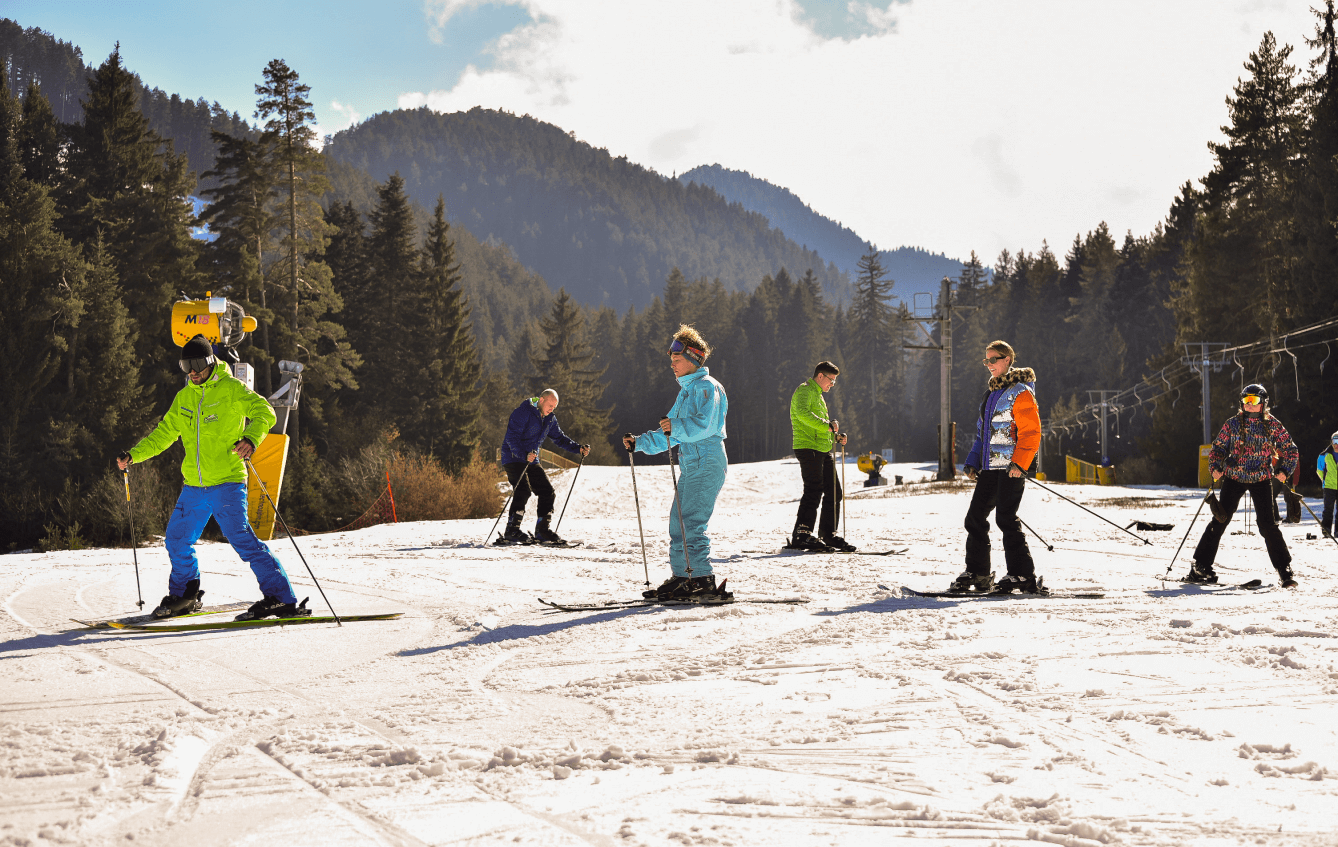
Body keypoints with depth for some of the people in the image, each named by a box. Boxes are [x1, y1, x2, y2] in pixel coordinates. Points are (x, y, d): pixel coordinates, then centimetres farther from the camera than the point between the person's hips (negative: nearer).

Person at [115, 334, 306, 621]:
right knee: (177, 541, 13)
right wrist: (133, 455, 14)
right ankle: (184, 595, 37)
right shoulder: (184, 397, 15)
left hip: (227, 482, -7)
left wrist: (250, 438, -36)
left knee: (242, 539, -18)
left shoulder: (231, 388, -5)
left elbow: (264, 412, -17)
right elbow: (164, 433, 24)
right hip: (194, 486, 7)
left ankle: (283, 600, -18)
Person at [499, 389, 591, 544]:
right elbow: (512, 437, -23)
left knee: (548, 492, 2)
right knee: (523, 491, -23)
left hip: (532, 461, 8)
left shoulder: (550, 419, 10)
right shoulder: (523, 413, -16)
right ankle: (512, 531, -19)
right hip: (513, 458, -8)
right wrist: (524, 455, -37)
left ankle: (543, 530, 9)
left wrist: (578, 448, 1)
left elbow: (559, 438, 16)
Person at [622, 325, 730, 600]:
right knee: (678, 522, 8)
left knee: (691, 523, -15)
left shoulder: (706, 387, -7)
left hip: (707, 463, -10)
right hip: (690, 464, 10)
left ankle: (704, 581, -15)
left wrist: (677, 426, -35)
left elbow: (703, 424, -23)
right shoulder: (686, 390, 22)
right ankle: (681, 576, 13)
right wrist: (640, 443, 20)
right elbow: (669, 434, 27)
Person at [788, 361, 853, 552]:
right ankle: (802, 535, -13)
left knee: (833, 492, 9)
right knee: (814, 491, -14)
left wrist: (836, 436, 13)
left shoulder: (818, 396, 26)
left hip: (823, 450, 10)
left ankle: (829, 535, 15)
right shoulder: (804, 391, -5)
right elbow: (803, 414, -26)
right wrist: (827, 425, -26)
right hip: (808, 448, -10)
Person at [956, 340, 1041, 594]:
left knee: (1006, 519, -12)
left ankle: (1022, 575, -8)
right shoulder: (991, 394, 21)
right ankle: (977, 574, 16)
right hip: (990, 468, 9)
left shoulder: (1020, 392, -7)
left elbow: (1031, 431, -13)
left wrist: (1019, 462, -22)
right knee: (975, 518, 7)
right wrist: (972, 463, 16)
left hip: (1011, 468, -9)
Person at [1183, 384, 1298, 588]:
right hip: (1234, 477, 1)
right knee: (1219, 521, -3)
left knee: (1268, 525, -7)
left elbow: (1291, 452, 3)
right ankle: (1202, 566, 4)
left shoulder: (1272, 425, -1)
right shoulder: (1233, 423, 2)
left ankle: (1284, 571, 4)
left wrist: (1284, 470, -13)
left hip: (1261, 479, -1)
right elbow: (1218, 448, 9)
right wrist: (1215, 467, -9)